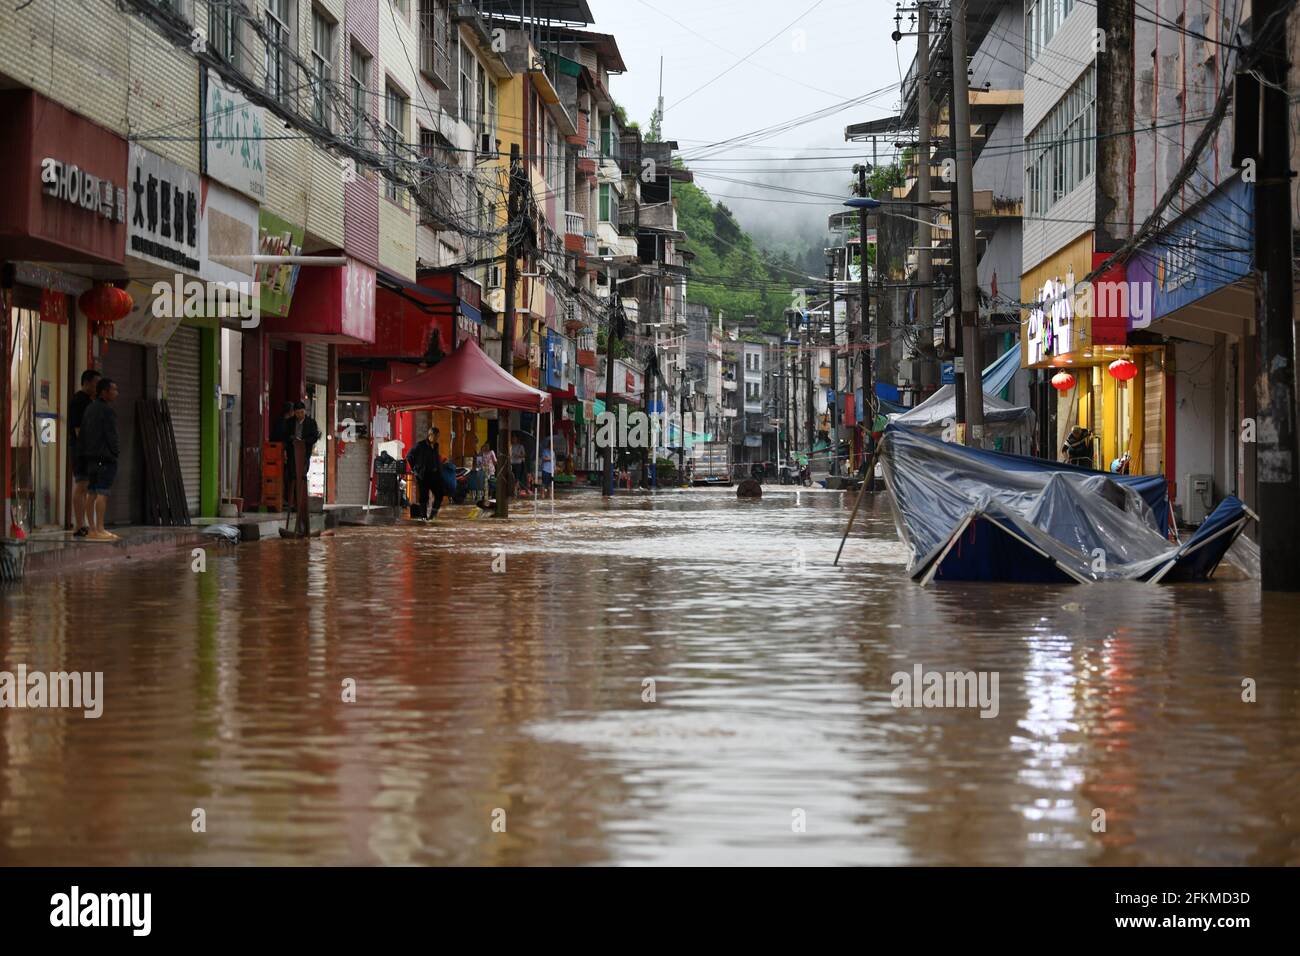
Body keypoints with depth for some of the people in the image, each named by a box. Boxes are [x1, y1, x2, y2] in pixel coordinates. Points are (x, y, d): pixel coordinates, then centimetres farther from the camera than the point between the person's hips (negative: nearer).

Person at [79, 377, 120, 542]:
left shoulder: (89, 409, 17)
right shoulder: (106, 410, -10)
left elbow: (82, 434, 18)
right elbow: (111, 435, -13)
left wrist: (83, 452, 18)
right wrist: (116, 451, -4)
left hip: (90, 456, 9)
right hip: (105, 457, -9)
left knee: (92, 493, 8)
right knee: (102, 493, -11)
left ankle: (92, 530, 9)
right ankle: (99, 530, -15)